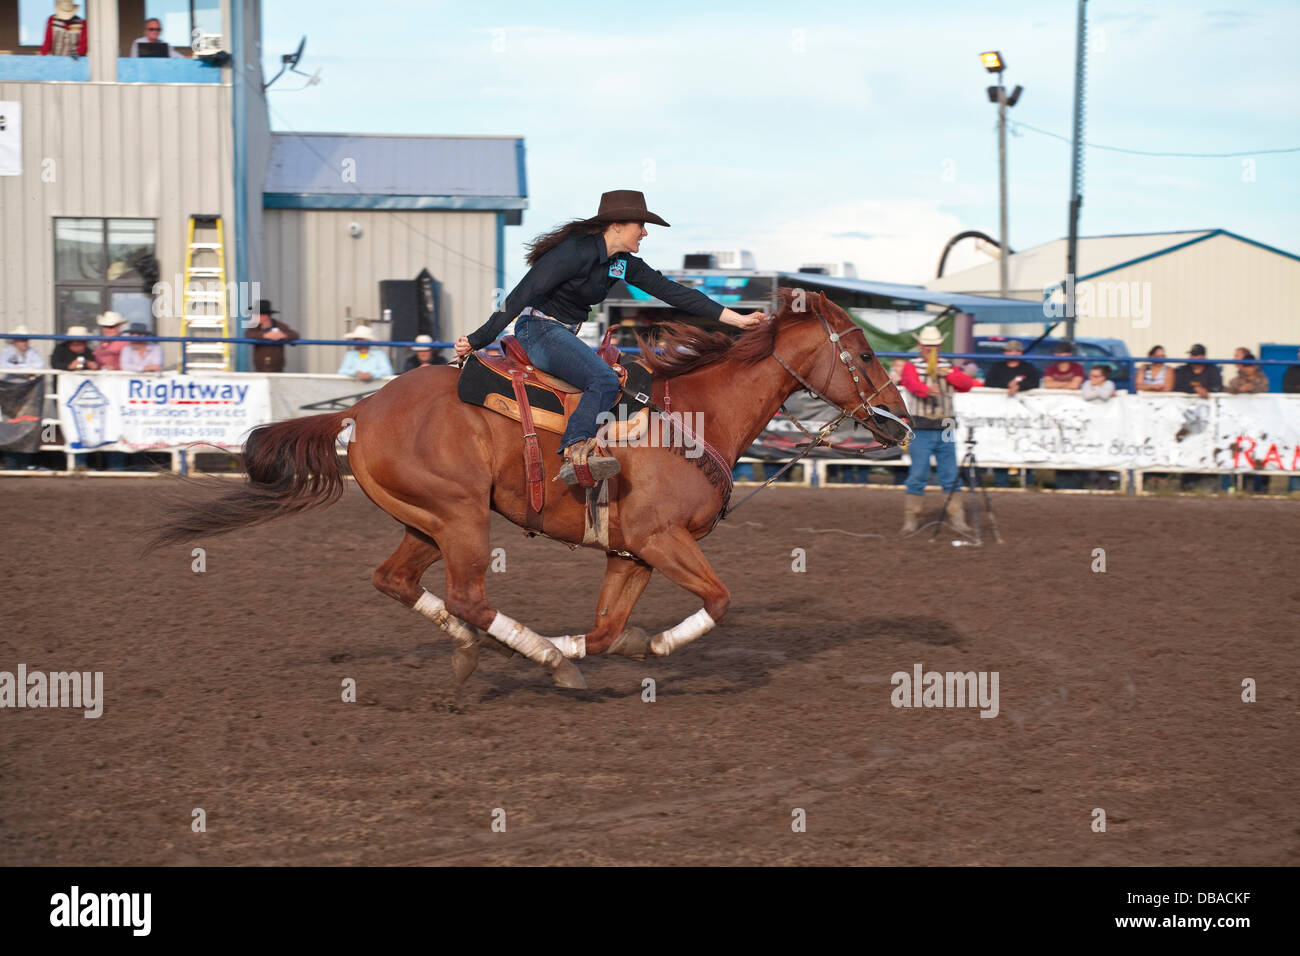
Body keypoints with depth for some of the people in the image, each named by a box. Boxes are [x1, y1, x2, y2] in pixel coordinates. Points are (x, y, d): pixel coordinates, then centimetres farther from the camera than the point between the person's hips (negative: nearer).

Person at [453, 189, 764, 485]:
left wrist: (736, 319, 2)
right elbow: (521, 296, -19)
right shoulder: (575, 252, -18)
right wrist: (478, 340, -20)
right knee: (604, 381, -28)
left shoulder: (624, 264, 8)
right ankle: (574, 455, -40)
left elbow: (671, 291, 7)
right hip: (539, 330, -10)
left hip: (565, 337, 10)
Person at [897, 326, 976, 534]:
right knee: (918, 475, -6)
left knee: (950, 475, 5)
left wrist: (948, 374, -11)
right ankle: (910, 518, -1)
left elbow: (968, 384, 2)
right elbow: (913, 383, -20)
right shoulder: (911, 367, 2)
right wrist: (928, 390, -41)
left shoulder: (948, 367, 15)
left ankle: (956, 517, 9)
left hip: (945, 429, 4)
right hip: (920, 429, -4)